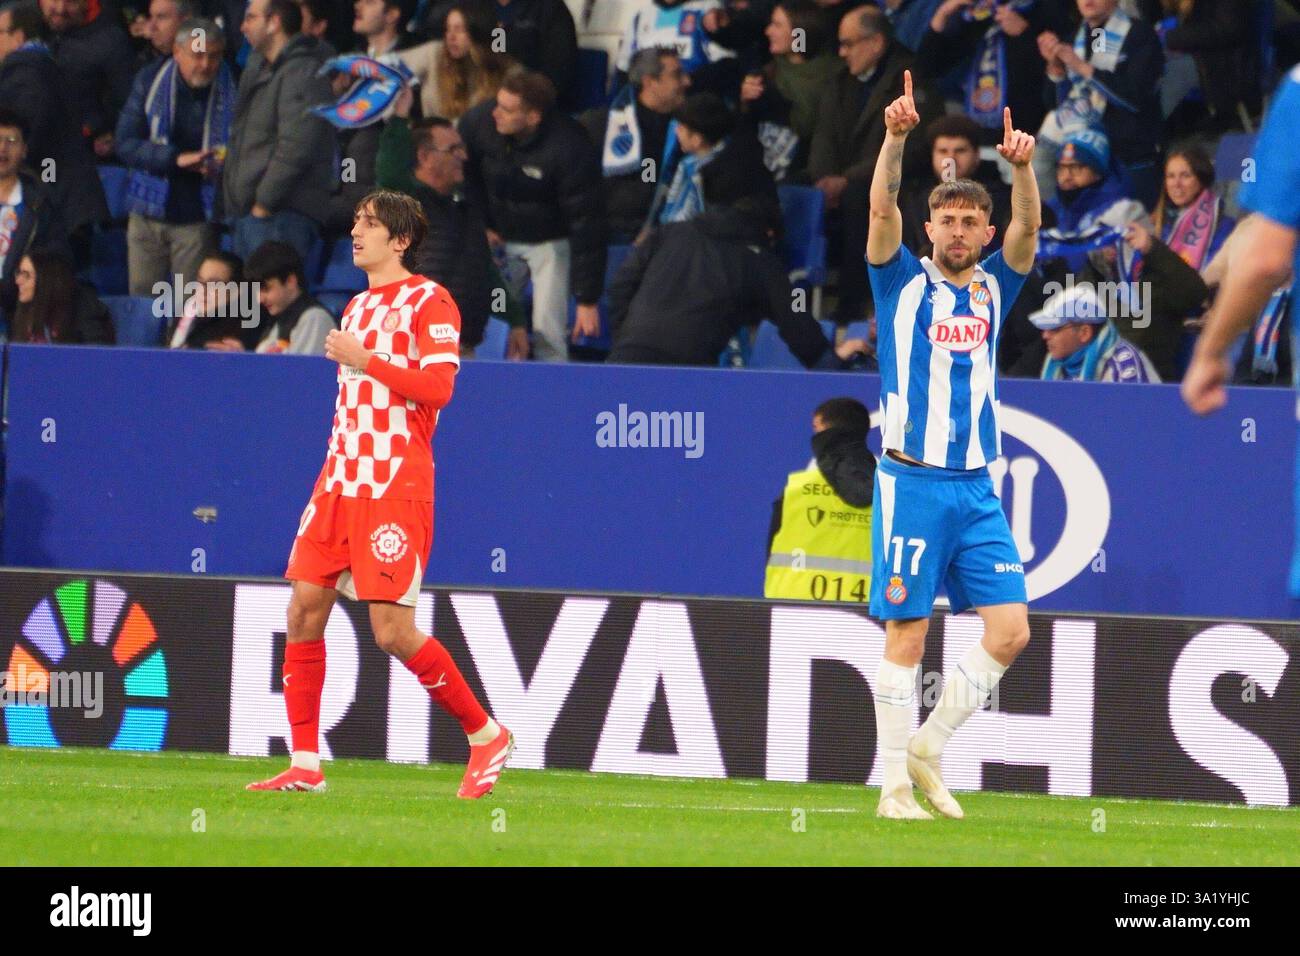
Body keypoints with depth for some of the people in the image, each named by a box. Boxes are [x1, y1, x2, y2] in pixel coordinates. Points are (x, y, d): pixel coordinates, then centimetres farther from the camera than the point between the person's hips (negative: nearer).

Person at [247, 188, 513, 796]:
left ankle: (487, 736, 6)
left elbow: (438, 386, -18)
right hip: (341, 480, 8)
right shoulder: (357, 307, 19)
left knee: (393, 631, -10)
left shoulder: (428, 301, -6)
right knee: (304, 609, -1)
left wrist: (361, 358, -17)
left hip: (395, 486, -8)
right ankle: (305, 764, 3)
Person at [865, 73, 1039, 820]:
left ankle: (929, 745, 11)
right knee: (907, 634, -4)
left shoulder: (994, 289, 12)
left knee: (1011, 629, -4)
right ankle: (896, 786, 0)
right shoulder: (904, 284, 4)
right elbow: (883, 209, -11)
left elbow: (1029, 226, -3)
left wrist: (1021, 166, -22)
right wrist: (896, 137, -26)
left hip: (977, 489, 4)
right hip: (912, 484, -4)